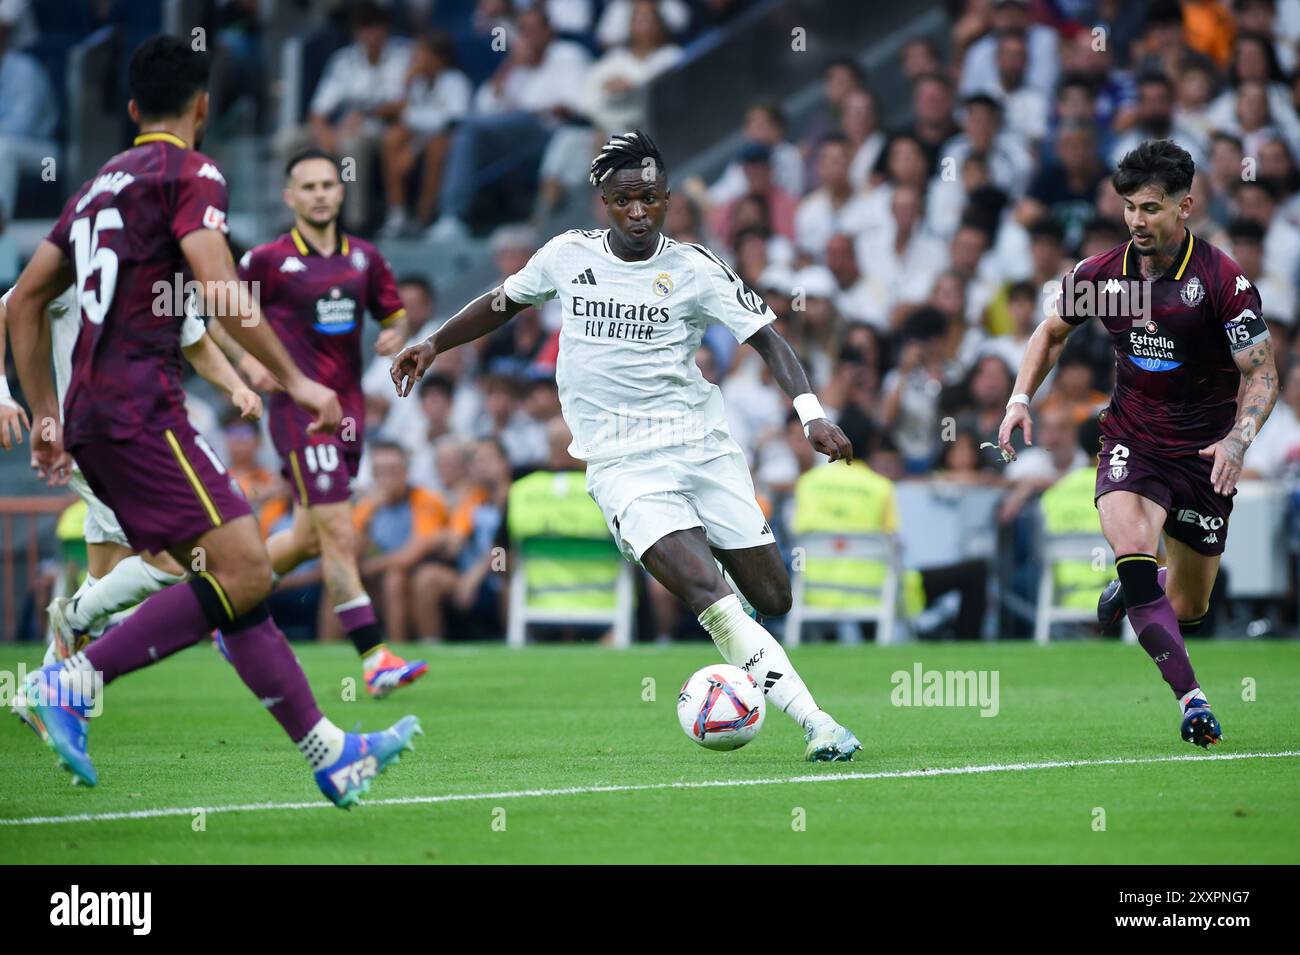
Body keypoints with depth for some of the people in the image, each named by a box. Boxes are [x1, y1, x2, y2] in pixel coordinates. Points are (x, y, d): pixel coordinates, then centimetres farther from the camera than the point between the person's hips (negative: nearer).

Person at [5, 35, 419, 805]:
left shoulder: (100, 185, 22)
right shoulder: (190, 174, -3)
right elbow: (220, 291, -18)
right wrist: (294, 379, -12)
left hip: (93, 420, 9)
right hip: (142, 406, -9)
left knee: (236, 581, 7)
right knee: (242, 571, -14)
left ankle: (331, 755, 6)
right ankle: (72, 684, -19)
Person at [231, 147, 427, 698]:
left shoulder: (364, 257, 9)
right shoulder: (267, 260, -5)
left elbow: (393, 312, 20)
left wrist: (396, 335, -3)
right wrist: (249, 360, -13)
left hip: (348, 410, 6)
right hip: (299, 410, -6)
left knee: (308, 539, 13)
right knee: (338, 534, -13)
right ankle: (375, 661, -15)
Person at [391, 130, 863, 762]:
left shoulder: (695, 269, -1)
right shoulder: (568, 255, 4)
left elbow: (767, 341, -4)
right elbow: (504, 302, 23)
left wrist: (812, 414, -17)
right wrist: (433, 344, 17)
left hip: (701, 444, 1)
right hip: (622, 465, -1)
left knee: (772, 599, -1)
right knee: (708, 595, -23)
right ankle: (814, 722, -21)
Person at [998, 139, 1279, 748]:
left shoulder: (1222, 280, -15)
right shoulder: (1100, 275, -4)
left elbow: (1261, 376, -12)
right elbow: (1052, 332, 16)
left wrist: (1237, 442, -29)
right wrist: (1020, 399, 2)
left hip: (1203, 452, -1)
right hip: (1131, 441, 1)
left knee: (1188, 609, 8)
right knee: (1132, 550, -29)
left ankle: (1132, 588, 47)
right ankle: (1192, 700, -27)